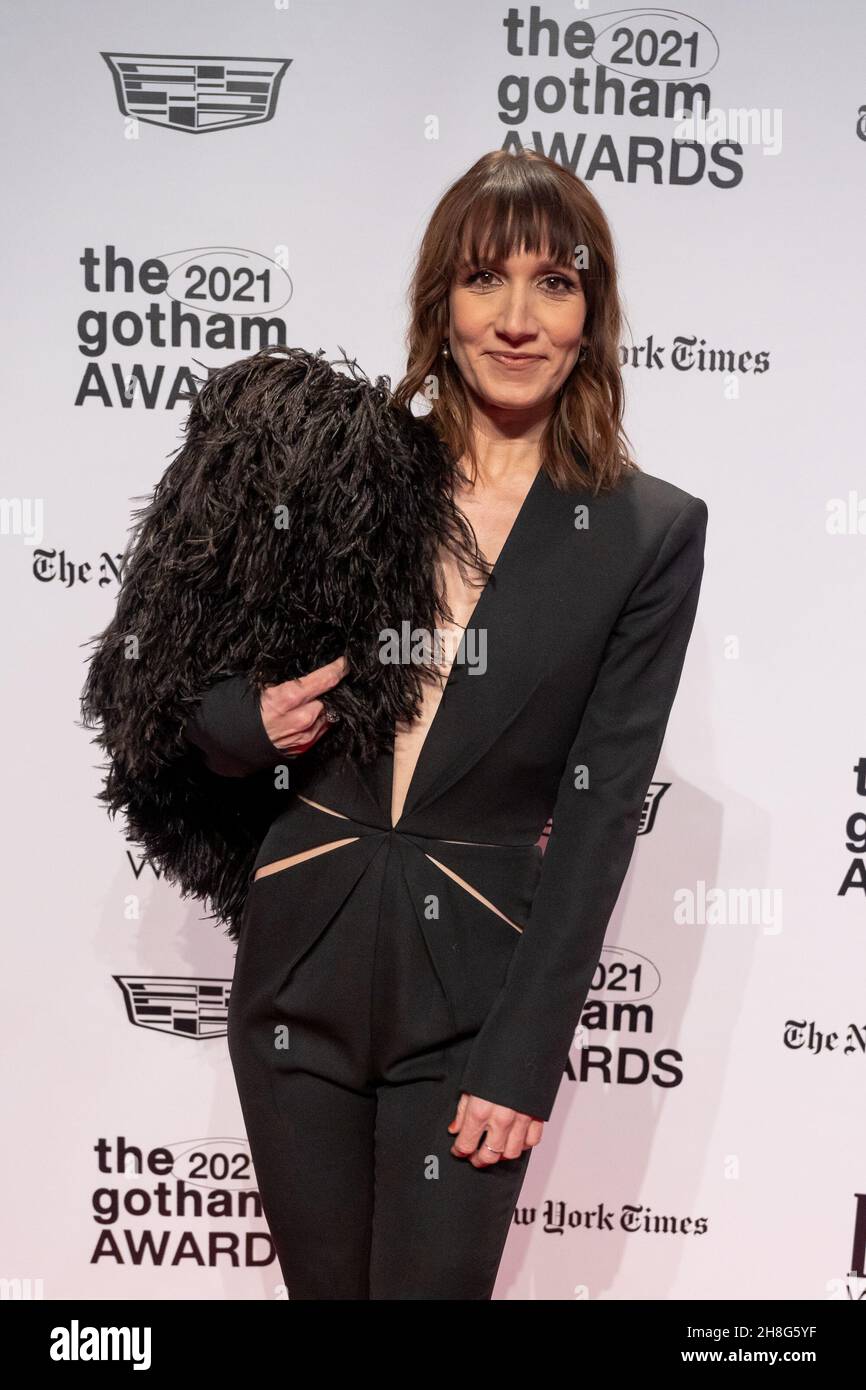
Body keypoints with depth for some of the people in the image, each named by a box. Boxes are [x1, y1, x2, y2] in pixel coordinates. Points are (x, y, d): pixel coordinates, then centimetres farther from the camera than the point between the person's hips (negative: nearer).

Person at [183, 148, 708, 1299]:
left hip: (477, 986, -2)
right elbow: (203, 691, 11)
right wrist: (249, 724, -13)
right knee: (320, 1283, 17)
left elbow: (601, 808, -7)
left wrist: (521, 1057, -10)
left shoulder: (653, 533, -4)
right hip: (304, 963, 3)